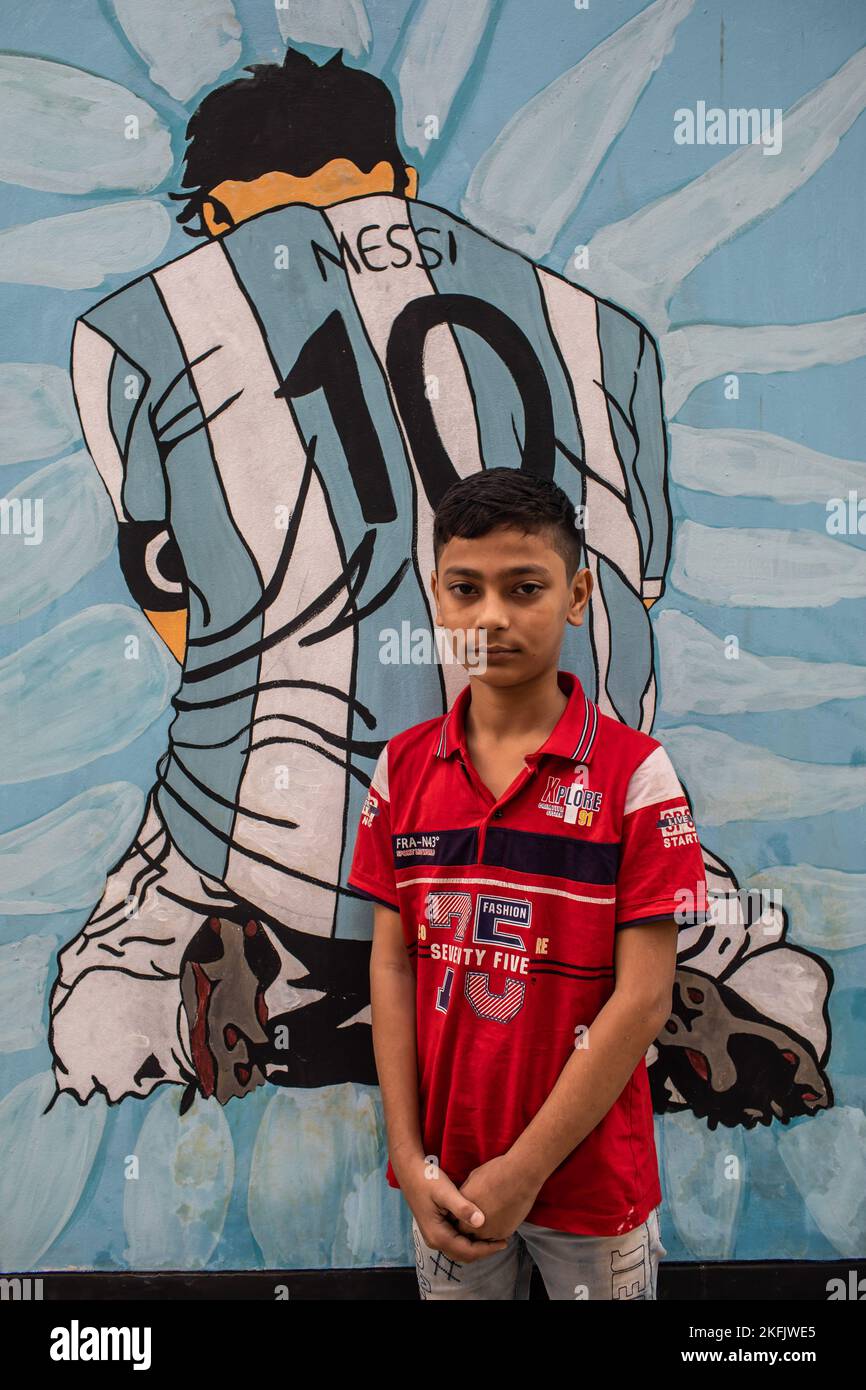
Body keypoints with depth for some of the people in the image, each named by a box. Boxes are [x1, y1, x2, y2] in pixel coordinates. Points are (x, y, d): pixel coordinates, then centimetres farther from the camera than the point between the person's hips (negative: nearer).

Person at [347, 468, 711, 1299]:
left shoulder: (634, 772, -12)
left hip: (591, 1177, -2)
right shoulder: (404, 767, -1)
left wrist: (523, 1171, -13)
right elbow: (391, 967, 0)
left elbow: (643, 997, -13)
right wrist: (411, 1160, -6)